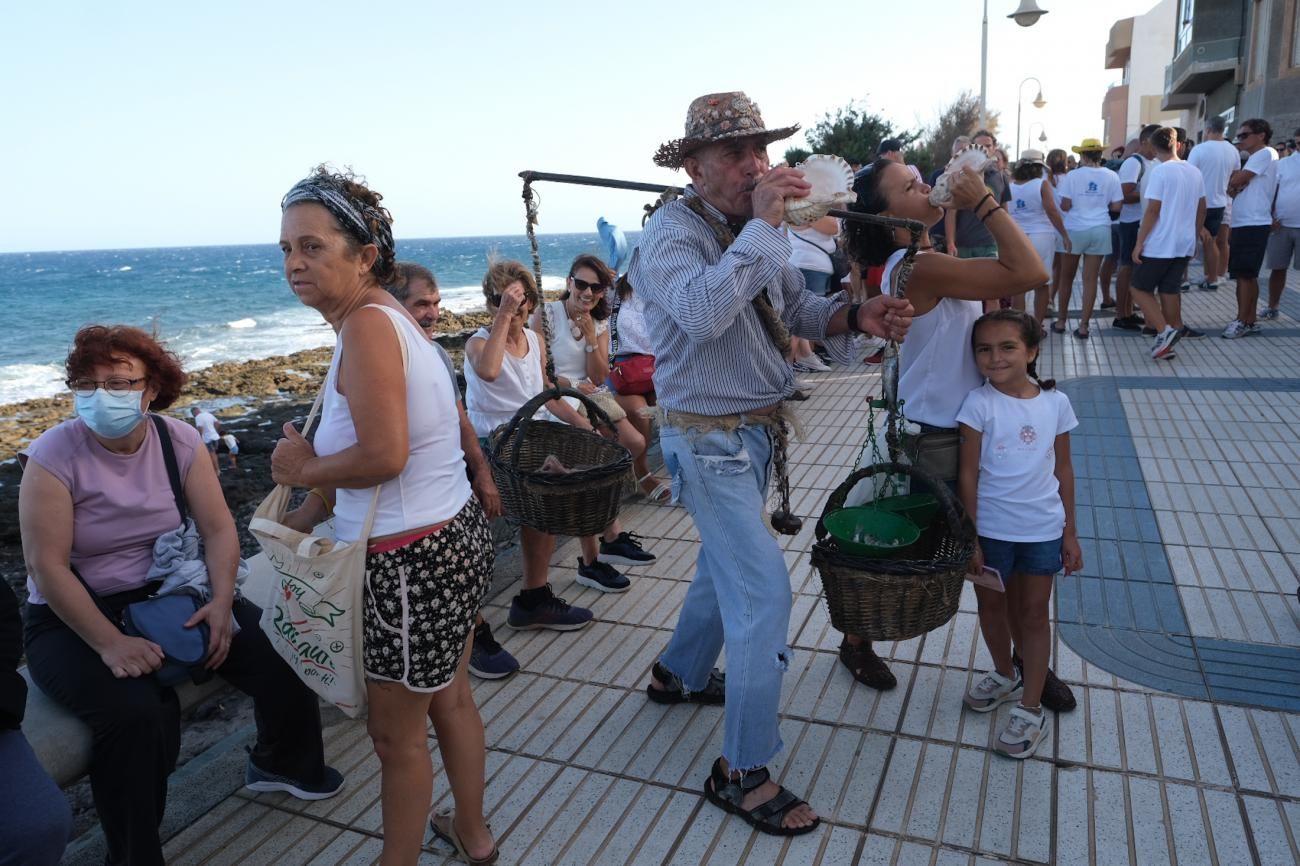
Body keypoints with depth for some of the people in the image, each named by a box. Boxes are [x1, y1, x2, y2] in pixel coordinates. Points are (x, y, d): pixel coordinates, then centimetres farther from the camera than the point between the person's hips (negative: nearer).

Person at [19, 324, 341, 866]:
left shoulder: (180, 441, -5)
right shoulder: (54, 456, -16)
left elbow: (218, 528, -4)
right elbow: (46, 567, -19)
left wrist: (221, 601, -19)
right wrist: (111, 644, -26)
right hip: (73, 619, -4)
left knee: (282, 653, -11)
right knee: (136, 715, -31)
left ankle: (281, 763, 21)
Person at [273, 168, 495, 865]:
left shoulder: (368, 323, -21)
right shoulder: (386, 318, 8)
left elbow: (382, 456, -29)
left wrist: (305, 469, -12)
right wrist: (303, 515, 14)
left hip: (412, 560, -10)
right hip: (452, 538, 10)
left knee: (396, 732, 10)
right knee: (450, 699, 26)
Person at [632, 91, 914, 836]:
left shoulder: (758, 229, 4)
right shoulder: (672, 232, -18)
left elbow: (797, 308, 7)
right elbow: (701, 314, -37)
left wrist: (855, 316, -12)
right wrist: (761, 228, -30)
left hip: (760, 432, 8)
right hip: (710, 440, -8)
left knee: (726, 565, 23)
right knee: (765, 591, -9)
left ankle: (682, 674, 49)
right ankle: (743, 772, 7)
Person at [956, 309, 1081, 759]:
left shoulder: (1055, 402, -4)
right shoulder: (979, 404, -12)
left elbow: (1063, 470, 4)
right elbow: (969, 474, -10)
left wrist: (1070, 532, 5)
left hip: (1043, 529, 1)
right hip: (992, 529, -1)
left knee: (1034, 613, 11)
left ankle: (1031, 709, 23)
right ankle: (1005, 676, 43)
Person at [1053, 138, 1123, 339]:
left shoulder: (1073, 175, -7)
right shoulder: (1111, 176, -1)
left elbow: (1065, 206, -9)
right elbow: (1116, 206, 0)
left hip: (1075, 230, -2)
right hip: (1100, 230, 2)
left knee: (1066, 278, 12)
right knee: (1090, 279, 3)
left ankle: (1061, 321, 21)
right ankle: (1083, 325, 3)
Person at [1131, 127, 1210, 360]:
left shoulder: (1160, 171, -12)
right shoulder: (1194, 172, 9)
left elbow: (1152, 210, -16)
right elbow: (1201, 207, 19)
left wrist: (1139, 242, -13)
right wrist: (1199, 229, 36)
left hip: (1159, 244, -7)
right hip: (1184, 244, 7)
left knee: (1141, 289, 4)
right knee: (1170, 291, 11)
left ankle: (1165, 331, -11)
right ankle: (1174, 333, 13)